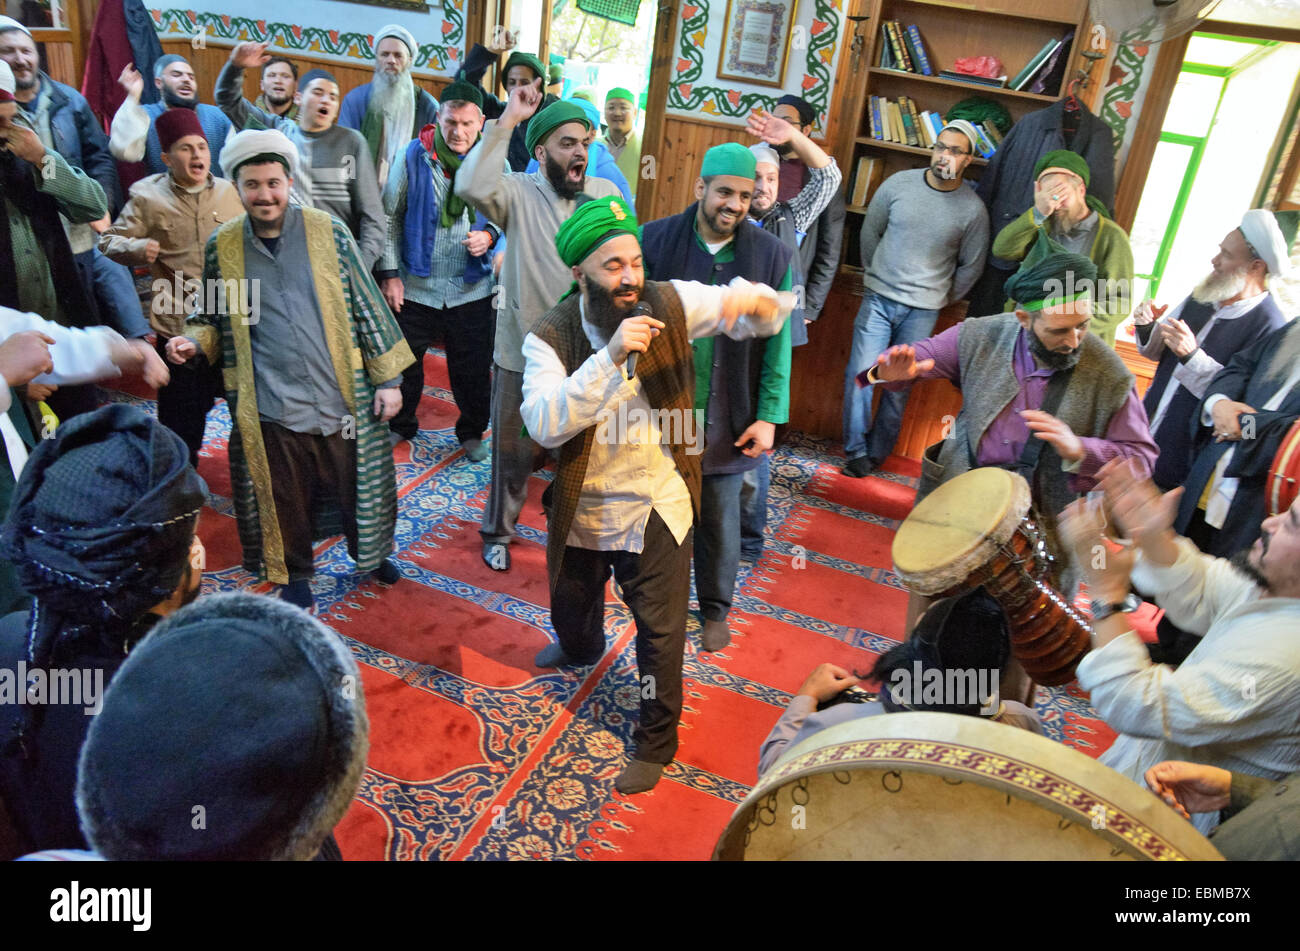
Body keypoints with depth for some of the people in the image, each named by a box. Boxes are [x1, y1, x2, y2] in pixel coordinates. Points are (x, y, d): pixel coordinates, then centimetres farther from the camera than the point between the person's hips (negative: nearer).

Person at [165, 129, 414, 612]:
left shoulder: (327, 232, -3)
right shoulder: (222, 246, 2)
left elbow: (367, 307, -1)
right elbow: (214, 317, 14)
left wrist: (387, 377, -2)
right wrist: (194, 340, -8)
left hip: (342, 395, 0)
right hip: (269, 407, 1)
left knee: (359, 483, 14)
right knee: (284, 500, 13)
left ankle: (370, 551, 42)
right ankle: (294, 573, 38)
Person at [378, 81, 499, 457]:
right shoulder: (413, 157, -5)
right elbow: (389, 217, 0)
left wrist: (490, 236, -15)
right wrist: (389, 273, -3)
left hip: (472, 288, 0)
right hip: (415, 285, 0)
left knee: (473, 368, 10)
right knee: (404, 361, 13)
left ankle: (472, 432, 32)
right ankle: (400, 425, 36)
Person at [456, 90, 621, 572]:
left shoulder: (607, 195, 1)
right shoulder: (518, 192, -9)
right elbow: (472, 187, -30)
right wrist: (507, 120, -27)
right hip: (523, 353, -2)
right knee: (512, 452, 15)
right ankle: (498, 531, 37)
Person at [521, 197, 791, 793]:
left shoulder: (669, 304, -12)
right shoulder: (550, 337, -16)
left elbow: (768, 318, -10)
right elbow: (545, 425, -32)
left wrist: (751, 300, -35)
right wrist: (611, 355, -41)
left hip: (656, 508, -1)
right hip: (581, 509, 2)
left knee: (660, 633, 8)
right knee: (571, 606, 29)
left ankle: (656, 741, 33)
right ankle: (581, 649, 66)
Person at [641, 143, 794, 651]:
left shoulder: (772, 255, -3)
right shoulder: (655, 241, -5)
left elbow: (777, 342, -1)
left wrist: (769, 415, -4)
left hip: (729, 418, 0)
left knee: (721, 520, 12)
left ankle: (715, 608, 35)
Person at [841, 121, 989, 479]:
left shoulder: (973, 210, -6)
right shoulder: (898, 184, -3)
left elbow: (971, 266, 7)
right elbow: (870, 231, 10)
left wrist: (943, 298, 11)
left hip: (922, 310, -1)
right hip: (879, 298, 1)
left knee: (898, 386, 5)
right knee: (860, 374, -6)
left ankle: (877, 453, 20)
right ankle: (856, 450, 8)